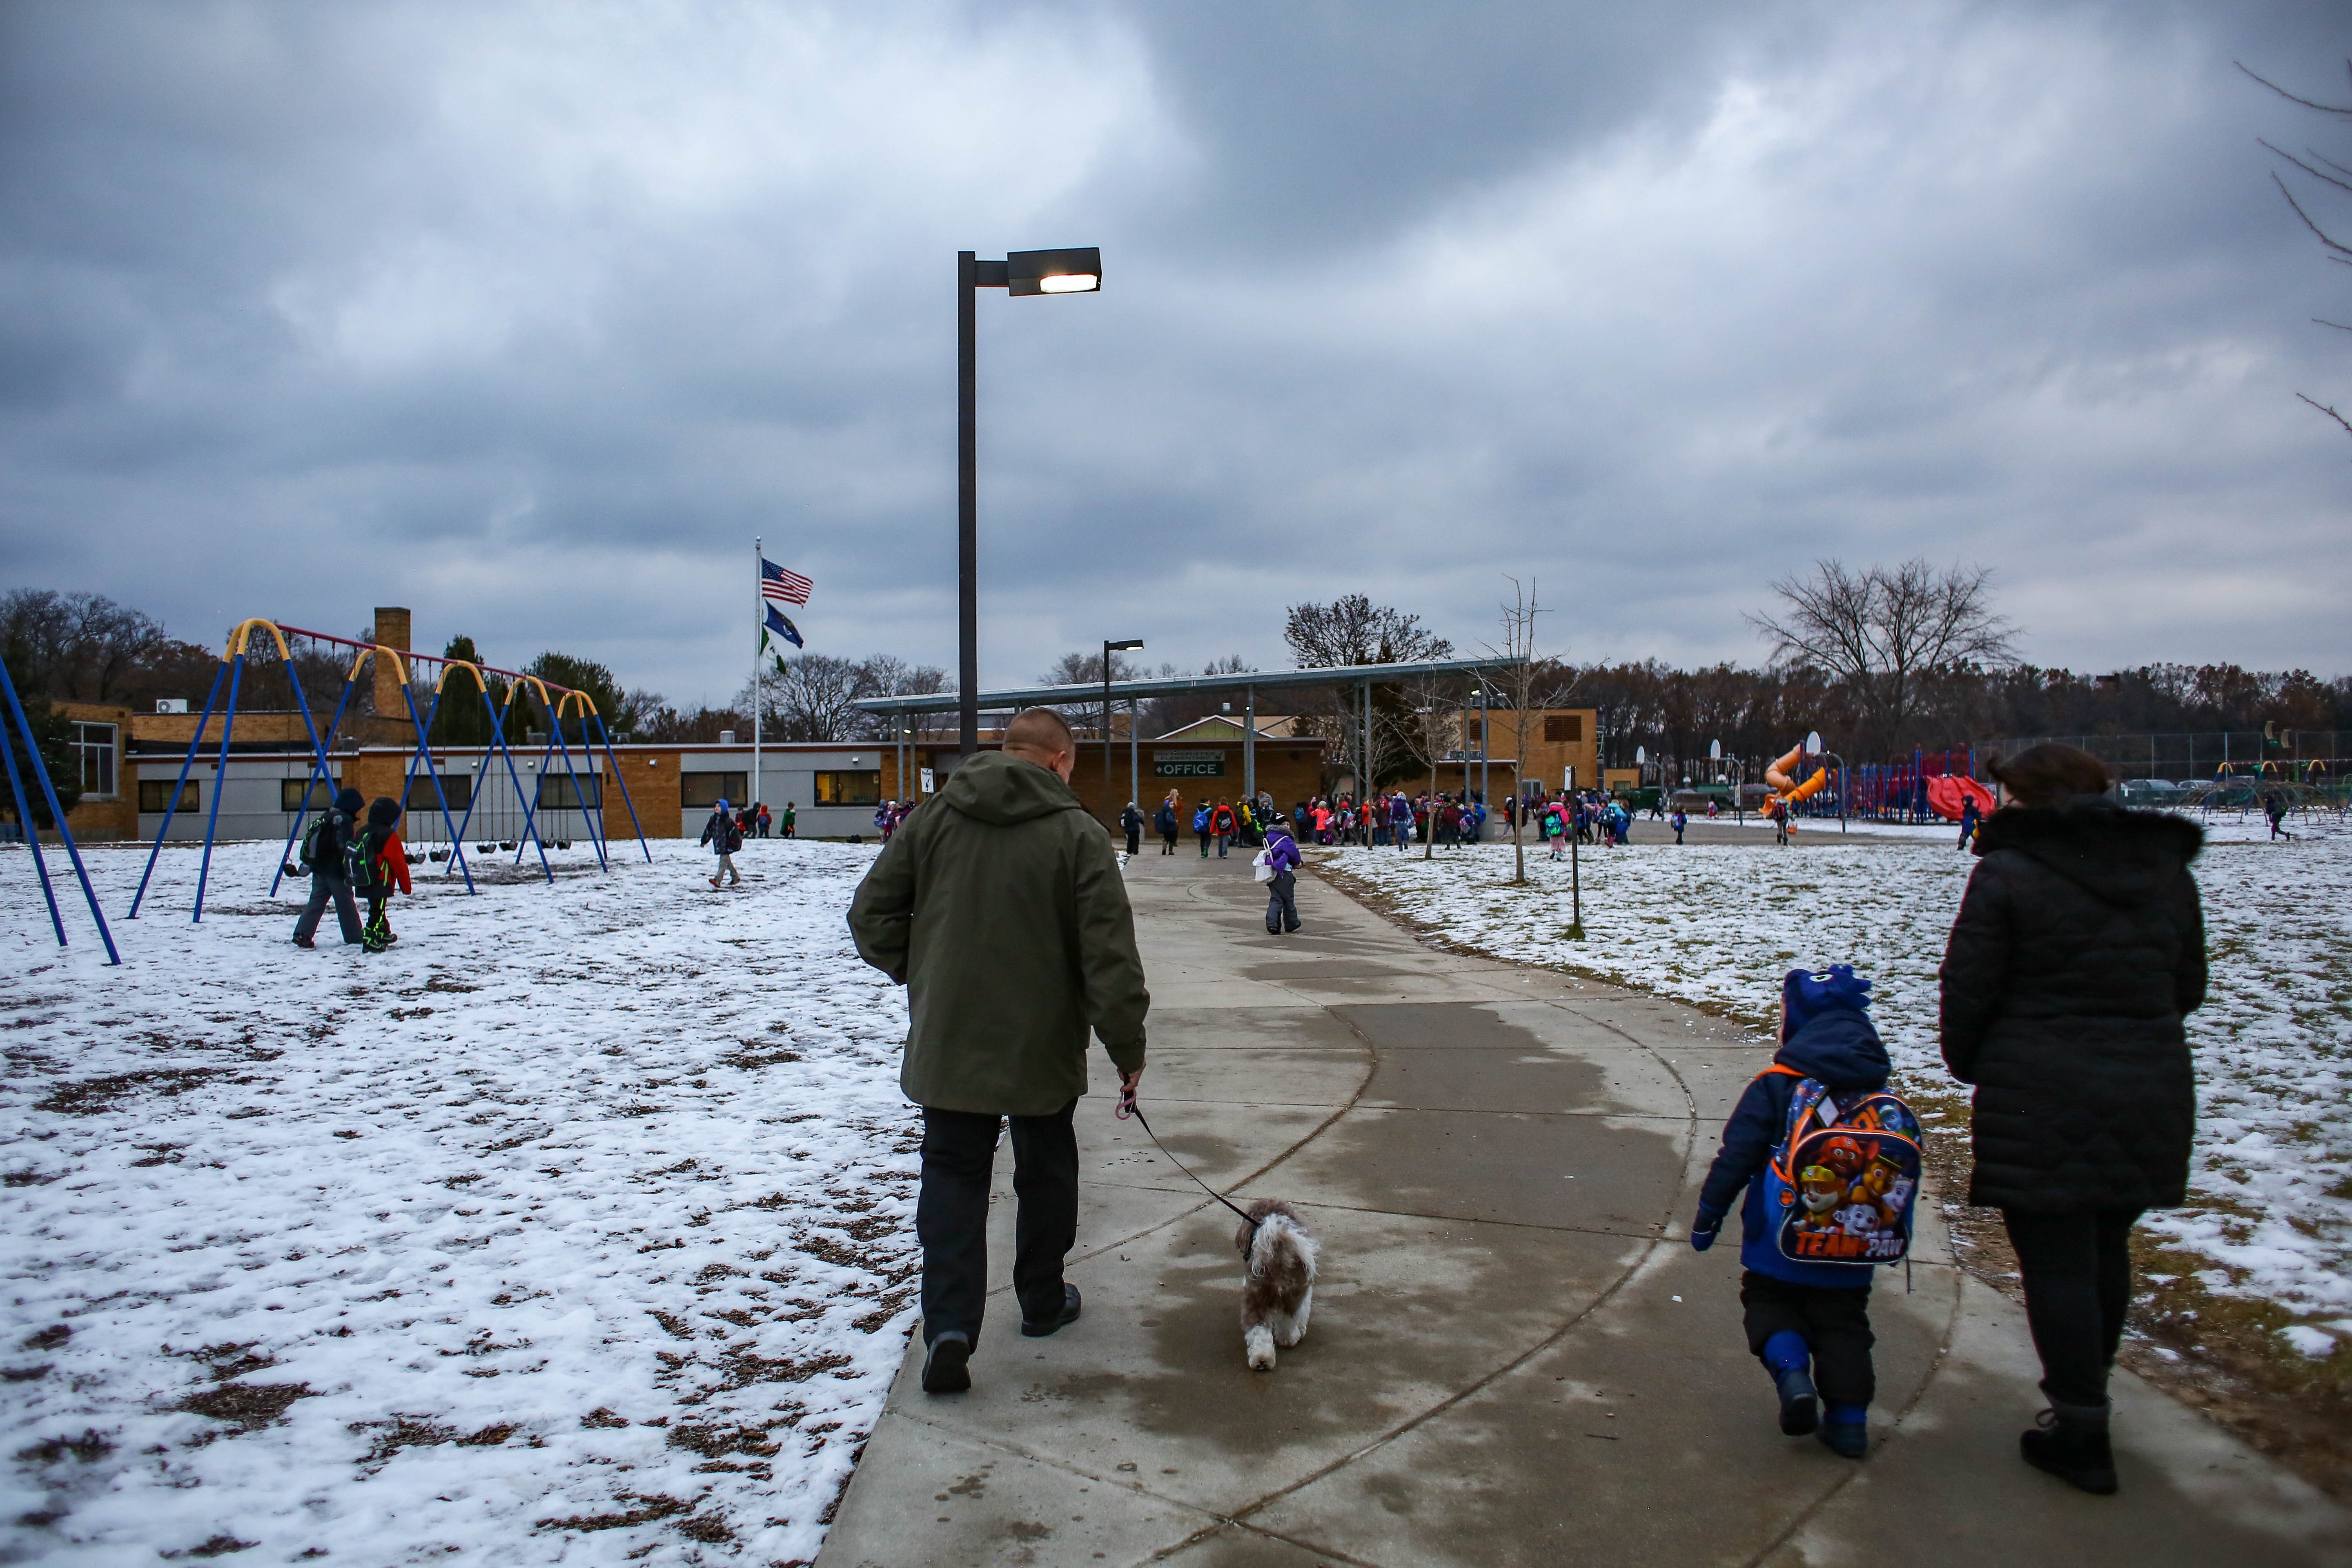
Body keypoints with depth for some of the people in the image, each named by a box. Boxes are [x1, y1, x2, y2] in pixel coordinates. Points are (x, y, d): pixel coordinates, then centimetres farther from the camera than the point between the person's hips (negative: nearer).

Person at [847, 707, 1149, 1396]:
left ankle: (949, 1328, -2)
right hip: (1043, 1048, -1)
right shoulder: (1078, 832, -11)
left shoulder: (935, 816, -2)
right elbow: (1111, 957, -14)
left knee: (952, 1177, 10)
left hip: (947, 1042, 2)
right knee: (1045, 1172, 19)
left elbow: (872, 914, 1)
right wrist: (1128, 1049, -5)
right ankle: (1043, 1302, 33)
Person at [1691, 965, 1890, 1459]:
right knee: (1842, 1325, 15)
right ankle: (1849, 1416, 10)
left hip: (1780, 1248, -3)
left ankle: (1792, 1371, -10)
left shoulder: (1775, 1088, -13)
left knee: (1769, 1303, 14)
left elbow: (1736, 1158, -13)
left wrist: (1709, 1214, -4)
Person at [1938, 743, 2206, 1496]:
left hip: (2042, 1098, -6)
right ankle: (2085, 1399, 36)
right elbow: (2187, 985, 15)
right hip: (2152, 1094, 6)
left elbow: (1969, 988, -9)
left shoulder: (2008, 871, -12)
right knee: (2106, 1249, 20)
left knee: (2055, 1261, 3)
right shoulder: (2168, 870, 7)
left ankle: (2079, 1432, 8)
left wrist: (1969, 1063, 8)